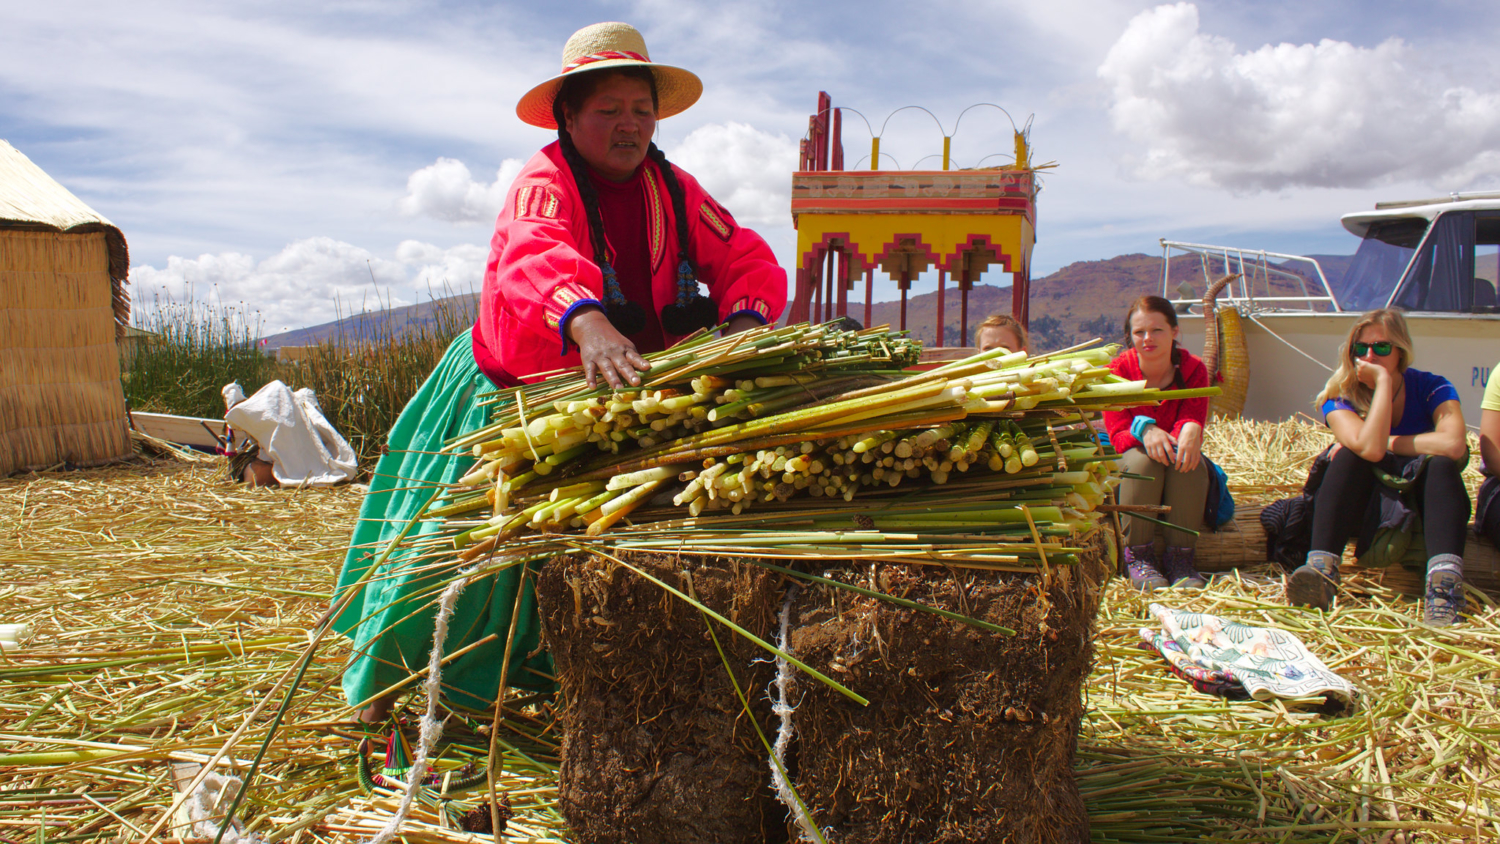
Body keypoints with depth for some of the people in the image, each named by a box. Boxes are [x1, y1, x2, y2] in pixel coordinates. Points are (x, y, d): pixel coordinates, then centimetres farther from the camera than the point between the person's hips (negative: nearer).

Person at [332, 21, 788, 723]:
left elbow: (746, 259, -8)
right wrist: (587, 324, -64)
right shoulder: (545, 182, -22)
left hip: (612, 392, 5)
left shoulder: (676, 192, -2)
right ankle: (382, 672, 30)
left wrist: (747, 316, -32)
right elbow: (534, 253, -44)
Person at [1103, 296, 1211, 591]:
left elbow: (1193, 420, -18)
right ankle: (1138, 555, -25)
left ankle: (1179, 556, -26)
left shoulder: (1193, 369, -5)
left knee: (1191, 461, -33)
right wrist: (1144, 430, -40)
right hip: (1130, 462, -1)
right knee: (1141, 460, -36)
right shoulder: (1118, 370, -9)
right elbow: (1118, 434, -16)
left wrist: (1191, 430, -44)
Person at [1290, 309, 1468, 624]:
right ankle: (1322, 571, -45)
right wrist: (1383, 383, -25)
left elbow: (1454, 445, -30)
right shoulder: (1339, 398, -9)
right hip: (1365, 508, 0)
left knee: (1441, 463, -29)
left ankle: (1444, 583, -50)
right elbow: (1370, 448, -31)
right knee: (1351, 454, -27)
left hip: (1422, 505, 0)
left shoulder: (1432, 388, -8)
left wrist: (1384, 443, -22)